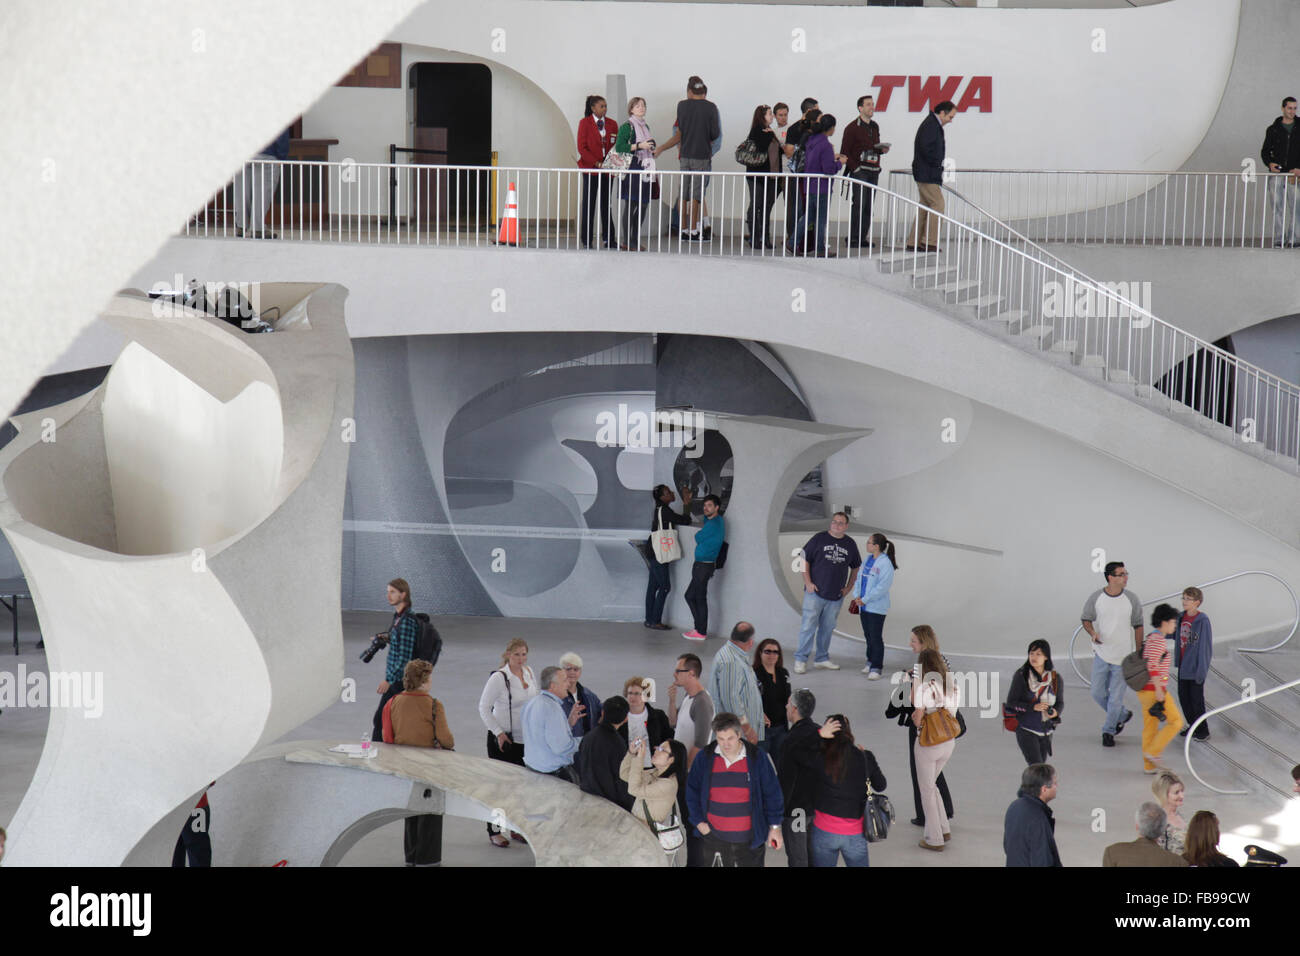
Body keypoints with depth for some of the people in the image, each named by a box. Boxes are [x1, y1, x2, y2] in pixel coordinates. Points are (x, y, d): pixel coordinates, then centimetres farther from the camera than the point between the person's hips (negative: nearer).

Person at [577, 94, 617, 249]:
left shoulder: (612, 125, 10)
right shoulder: (585, 123, 0)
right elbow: (582, 147, -6)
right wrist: (596, 163, -15)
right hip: (590, 169, -3)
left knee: (606, 203, 4)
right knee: (589, 203, -1)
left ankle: (608, 239, 8)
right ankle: (587, 240, 3)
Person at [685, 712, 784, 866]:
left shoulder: (757, 757, -5)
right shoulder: (705, 757, -1)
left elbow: (772, 793, 2)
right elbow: (692, 789, 10)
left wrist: (774, 826, 2)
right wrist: (698, 821, 3)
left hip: (750, 840, -1)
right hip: (714, 837, 1)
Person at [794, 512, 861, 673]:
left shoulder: (850, 544, 9)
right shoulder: (819, 539, -2)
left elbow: (855, 567, 21)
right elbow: (804, 560, -1)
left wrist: (849, 587, 11)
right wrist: (808, 582, -8)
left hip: (836, 596, 4)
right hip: (815, 592, -4)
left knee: (827, 628, 10)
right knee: (808, 626, -6)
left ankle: (822, 659, 21)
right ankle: (800, 660, -1)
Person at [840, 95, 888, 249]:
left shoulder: (875, 127, 16)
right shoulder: (852, 128, -6)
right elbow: (844, 152, -7)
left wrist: (883, 149, 4)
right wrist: (855, 168, -15)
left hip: (874, 172, 7)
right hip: (859, 171, -7)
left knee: (869, 207, 5)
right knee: (858, 206, -12)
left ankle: (863, 238, 10)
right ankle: (853, 239, -9)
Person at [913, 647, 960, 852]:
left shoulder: (924, 688, -20)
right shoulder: (952, 687, -1)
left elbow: (918, 720, -17)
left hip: (928, 745, -6)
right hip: (949, 742, 6)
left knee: (927, 790, 10)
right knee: (931, 785, 26)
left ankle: (935, 839, 15)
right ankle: (944, 830, 28)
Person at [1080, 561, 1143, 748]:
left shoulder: (1132, 599, -6)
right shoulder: (1095, 598, -7)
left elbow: (1138, 626, 3)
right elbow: (1086, 619, 5)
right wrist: (1092, 633, -17)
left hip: (1123, 656, -1)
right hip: (1101, 654, 1)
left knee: (1116, 697, 1)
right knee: (1098, 693, 7)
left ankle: (1108, 731, 19)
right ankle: (1123, 715, 32)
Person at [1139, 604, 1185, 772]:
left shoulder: (1151, 638, 16)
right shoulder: (1157, 639, -15)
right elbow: (1152, 664, -24)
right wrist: (1159, 690, -25)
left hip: (1145, 689, 10)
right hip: (1154, 689, -10)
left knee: (1149, 727, 12)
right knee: (1176, 721, -1)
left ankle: (1149, 765, 16)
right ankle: (1152, 752, -2)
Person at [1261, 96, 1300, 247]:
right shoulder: (1273, 130, 11)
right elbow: (1265, 151, 14)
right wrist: (1269, 163, -6)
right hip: (1276, 173, 1)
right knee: (1278, 206, -2)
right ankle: (1279, 239, -1)